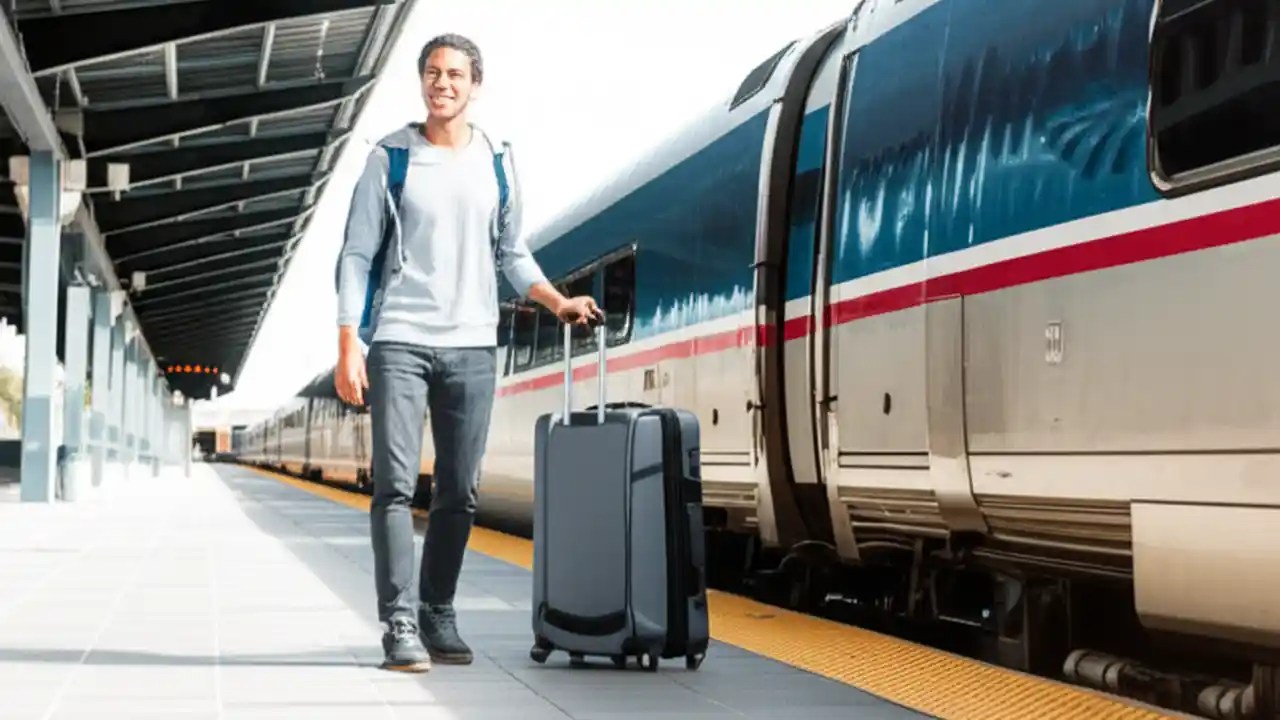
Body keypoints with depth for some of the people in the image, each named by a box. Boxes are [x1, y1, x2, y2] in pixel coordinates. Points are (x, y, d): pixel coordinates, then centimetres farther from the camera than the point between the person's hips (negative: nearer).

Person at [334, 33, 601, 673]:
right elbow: (356, 256, 0)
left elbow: (511, 255, 18)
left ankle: (438, 618, 15)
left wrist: (558, 301, 1)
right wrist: (348, 346, -8)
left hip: (471, 347, 3)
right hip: (400, 341, -3)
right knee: (395, 484, -11)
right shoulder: (391, 158, 1)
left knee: (459, 493, 5)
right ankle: (401, 625, -11)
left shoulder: (496, 164, 10)